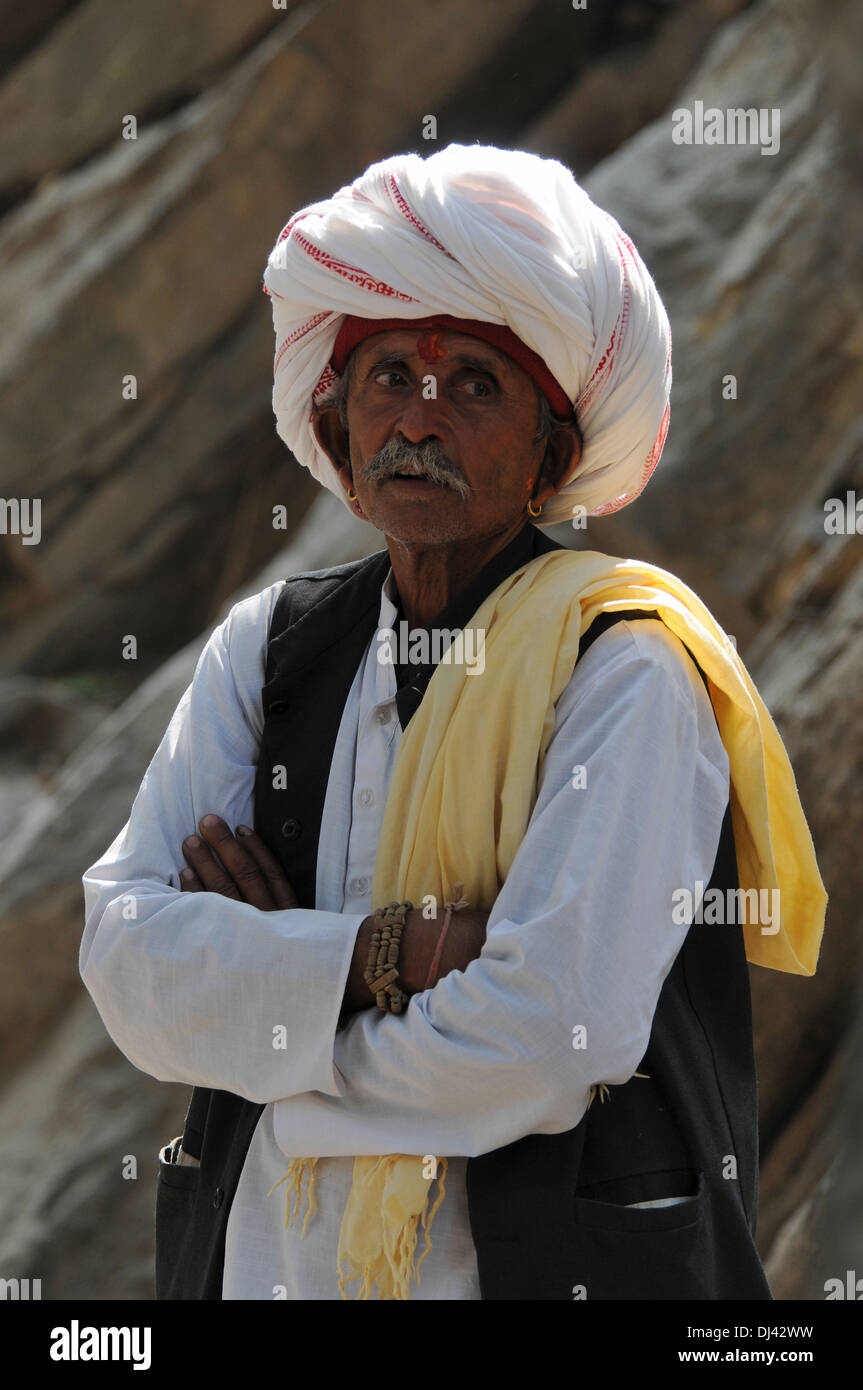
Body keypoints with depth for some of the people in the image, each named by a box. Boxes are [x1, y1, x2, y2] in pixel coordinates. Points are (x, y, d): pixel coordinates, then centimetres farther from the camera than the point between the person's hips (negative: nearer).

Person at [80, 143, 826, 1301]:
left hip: (533, 1260, -4)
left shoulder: (624, 664, -12)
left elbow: (552, 1033, -22)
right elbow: (129, 965, -6)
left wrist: (261, 970, -10)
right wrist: (383, 953, -21)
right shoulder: (271, 645, 4)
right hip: (256, 1259, 4)